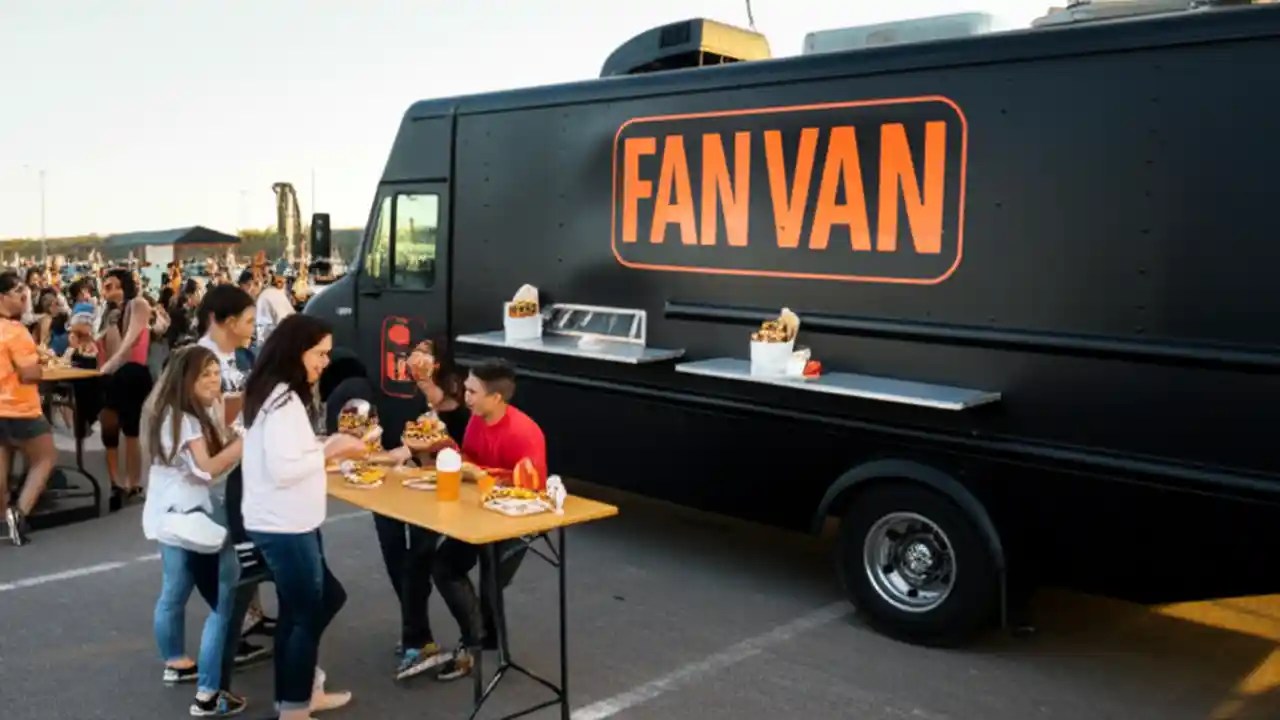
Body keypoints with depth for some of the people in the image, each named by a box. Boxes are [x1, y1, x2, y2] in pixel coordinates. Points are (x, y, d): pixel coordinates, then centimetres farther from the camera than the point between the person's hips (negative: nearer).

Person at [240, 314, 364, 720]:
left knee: (312, 606, 21)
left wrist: (329, 449, 6)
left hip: (285, 523, 10)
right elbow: (282, 469, -25)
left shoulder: (276, 395, 12)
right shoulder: (283, 400, -20)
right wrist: (331, 450, -15)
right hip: (284, 526, -10)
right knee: (306, 616, 4)